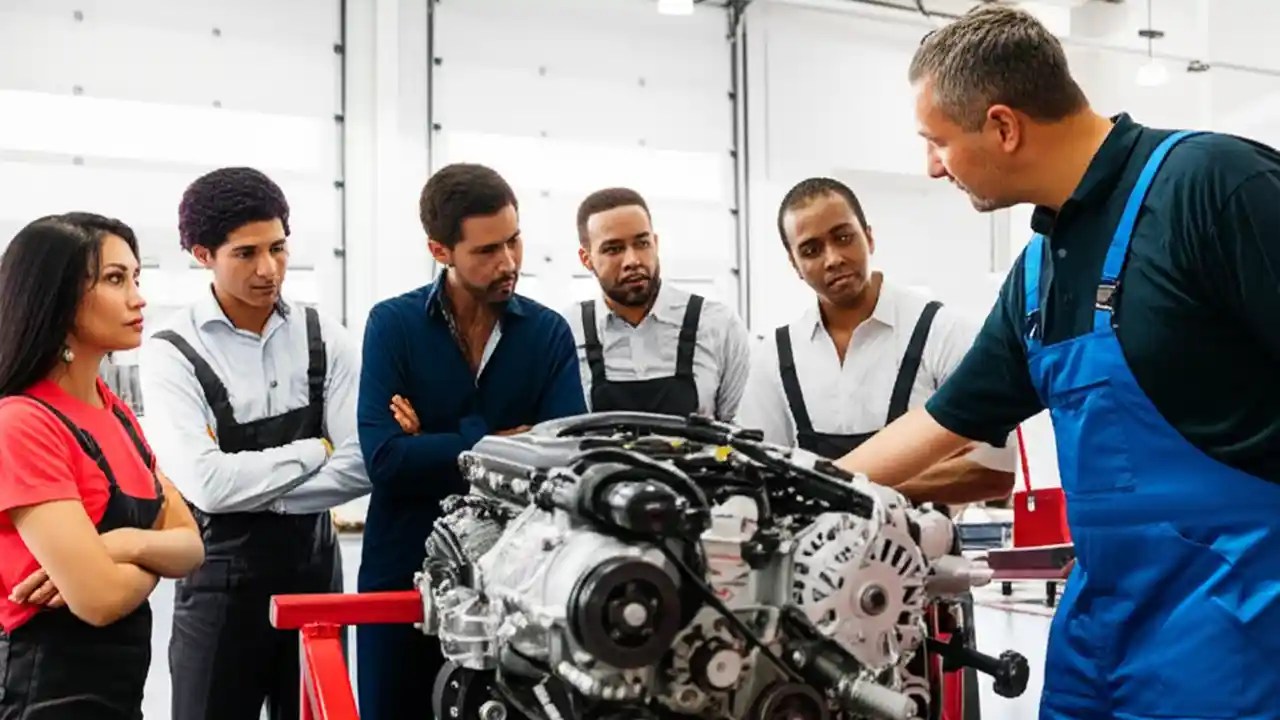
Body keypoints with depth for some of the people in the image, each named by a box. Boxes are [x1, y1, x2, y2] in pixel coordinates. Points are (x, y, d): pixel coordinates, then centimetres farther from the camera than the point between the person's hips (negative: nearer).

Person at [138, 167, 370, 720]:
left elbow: (360, 467, -9)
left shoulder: (324, 338, -1)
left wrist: (254, 494, -15)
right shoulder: (171, 352, -10)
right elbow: (207, 484, -21)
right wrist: (316, 449, -11)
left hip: (314, 566, 3)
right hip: (221, 577, -3)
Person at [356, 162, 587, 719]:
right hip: (403, 573, -1)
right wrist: (498, 443, -15)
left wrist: (435, 445, -18)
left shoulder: (549, 332, -1)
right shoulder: (393, 325, -6)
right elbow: (385, 459, -18)